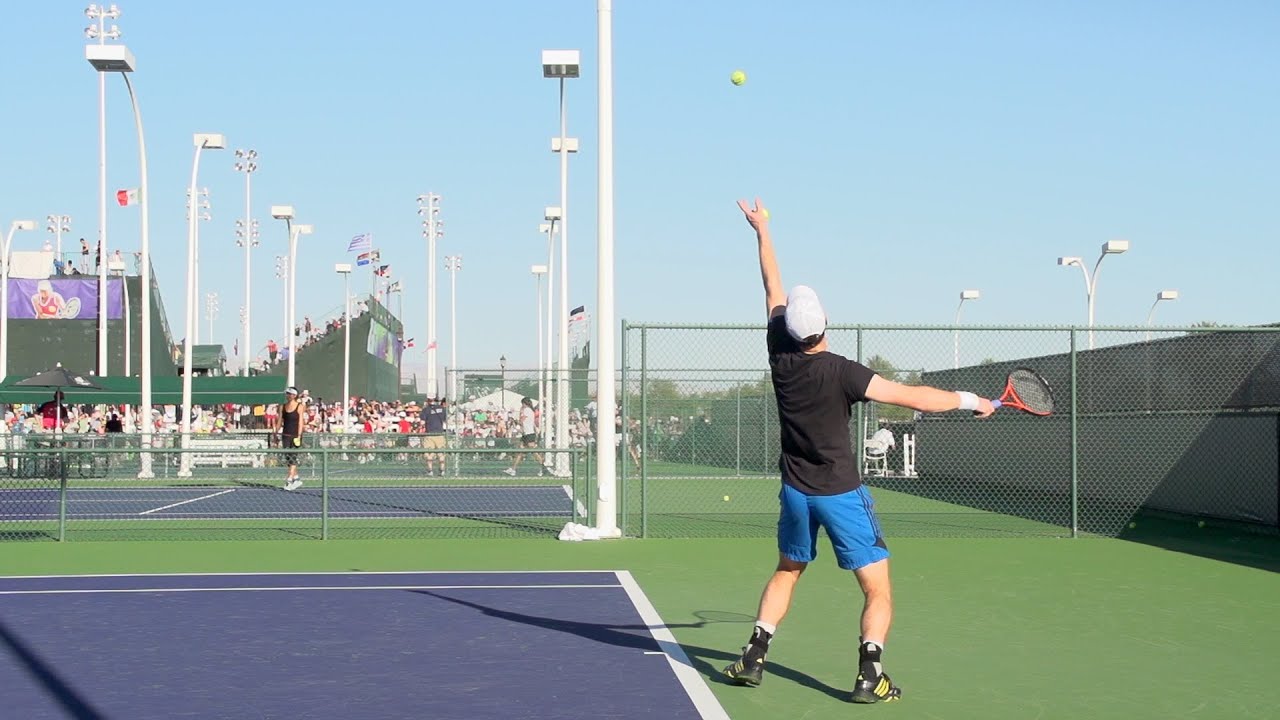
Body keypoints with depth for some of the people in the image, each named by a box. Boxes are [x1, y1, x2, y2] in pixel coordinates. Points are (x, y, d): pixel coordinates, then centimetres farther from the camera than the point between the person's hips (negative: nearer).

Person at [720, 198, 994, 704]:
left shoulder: (780, 356, -7)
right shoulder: (840, 373, -20)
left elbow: (774, 289, 7)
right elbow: (917, 398, -20)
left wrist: (762, 231, 18)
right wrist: (968, 400, -6)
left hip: (796, 491, 5)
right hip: (841, 494, -5)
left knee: (786, 573, 24)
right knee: (877, 591, 2)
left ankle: (752, 660, 21)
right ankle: (869, 678, -8)